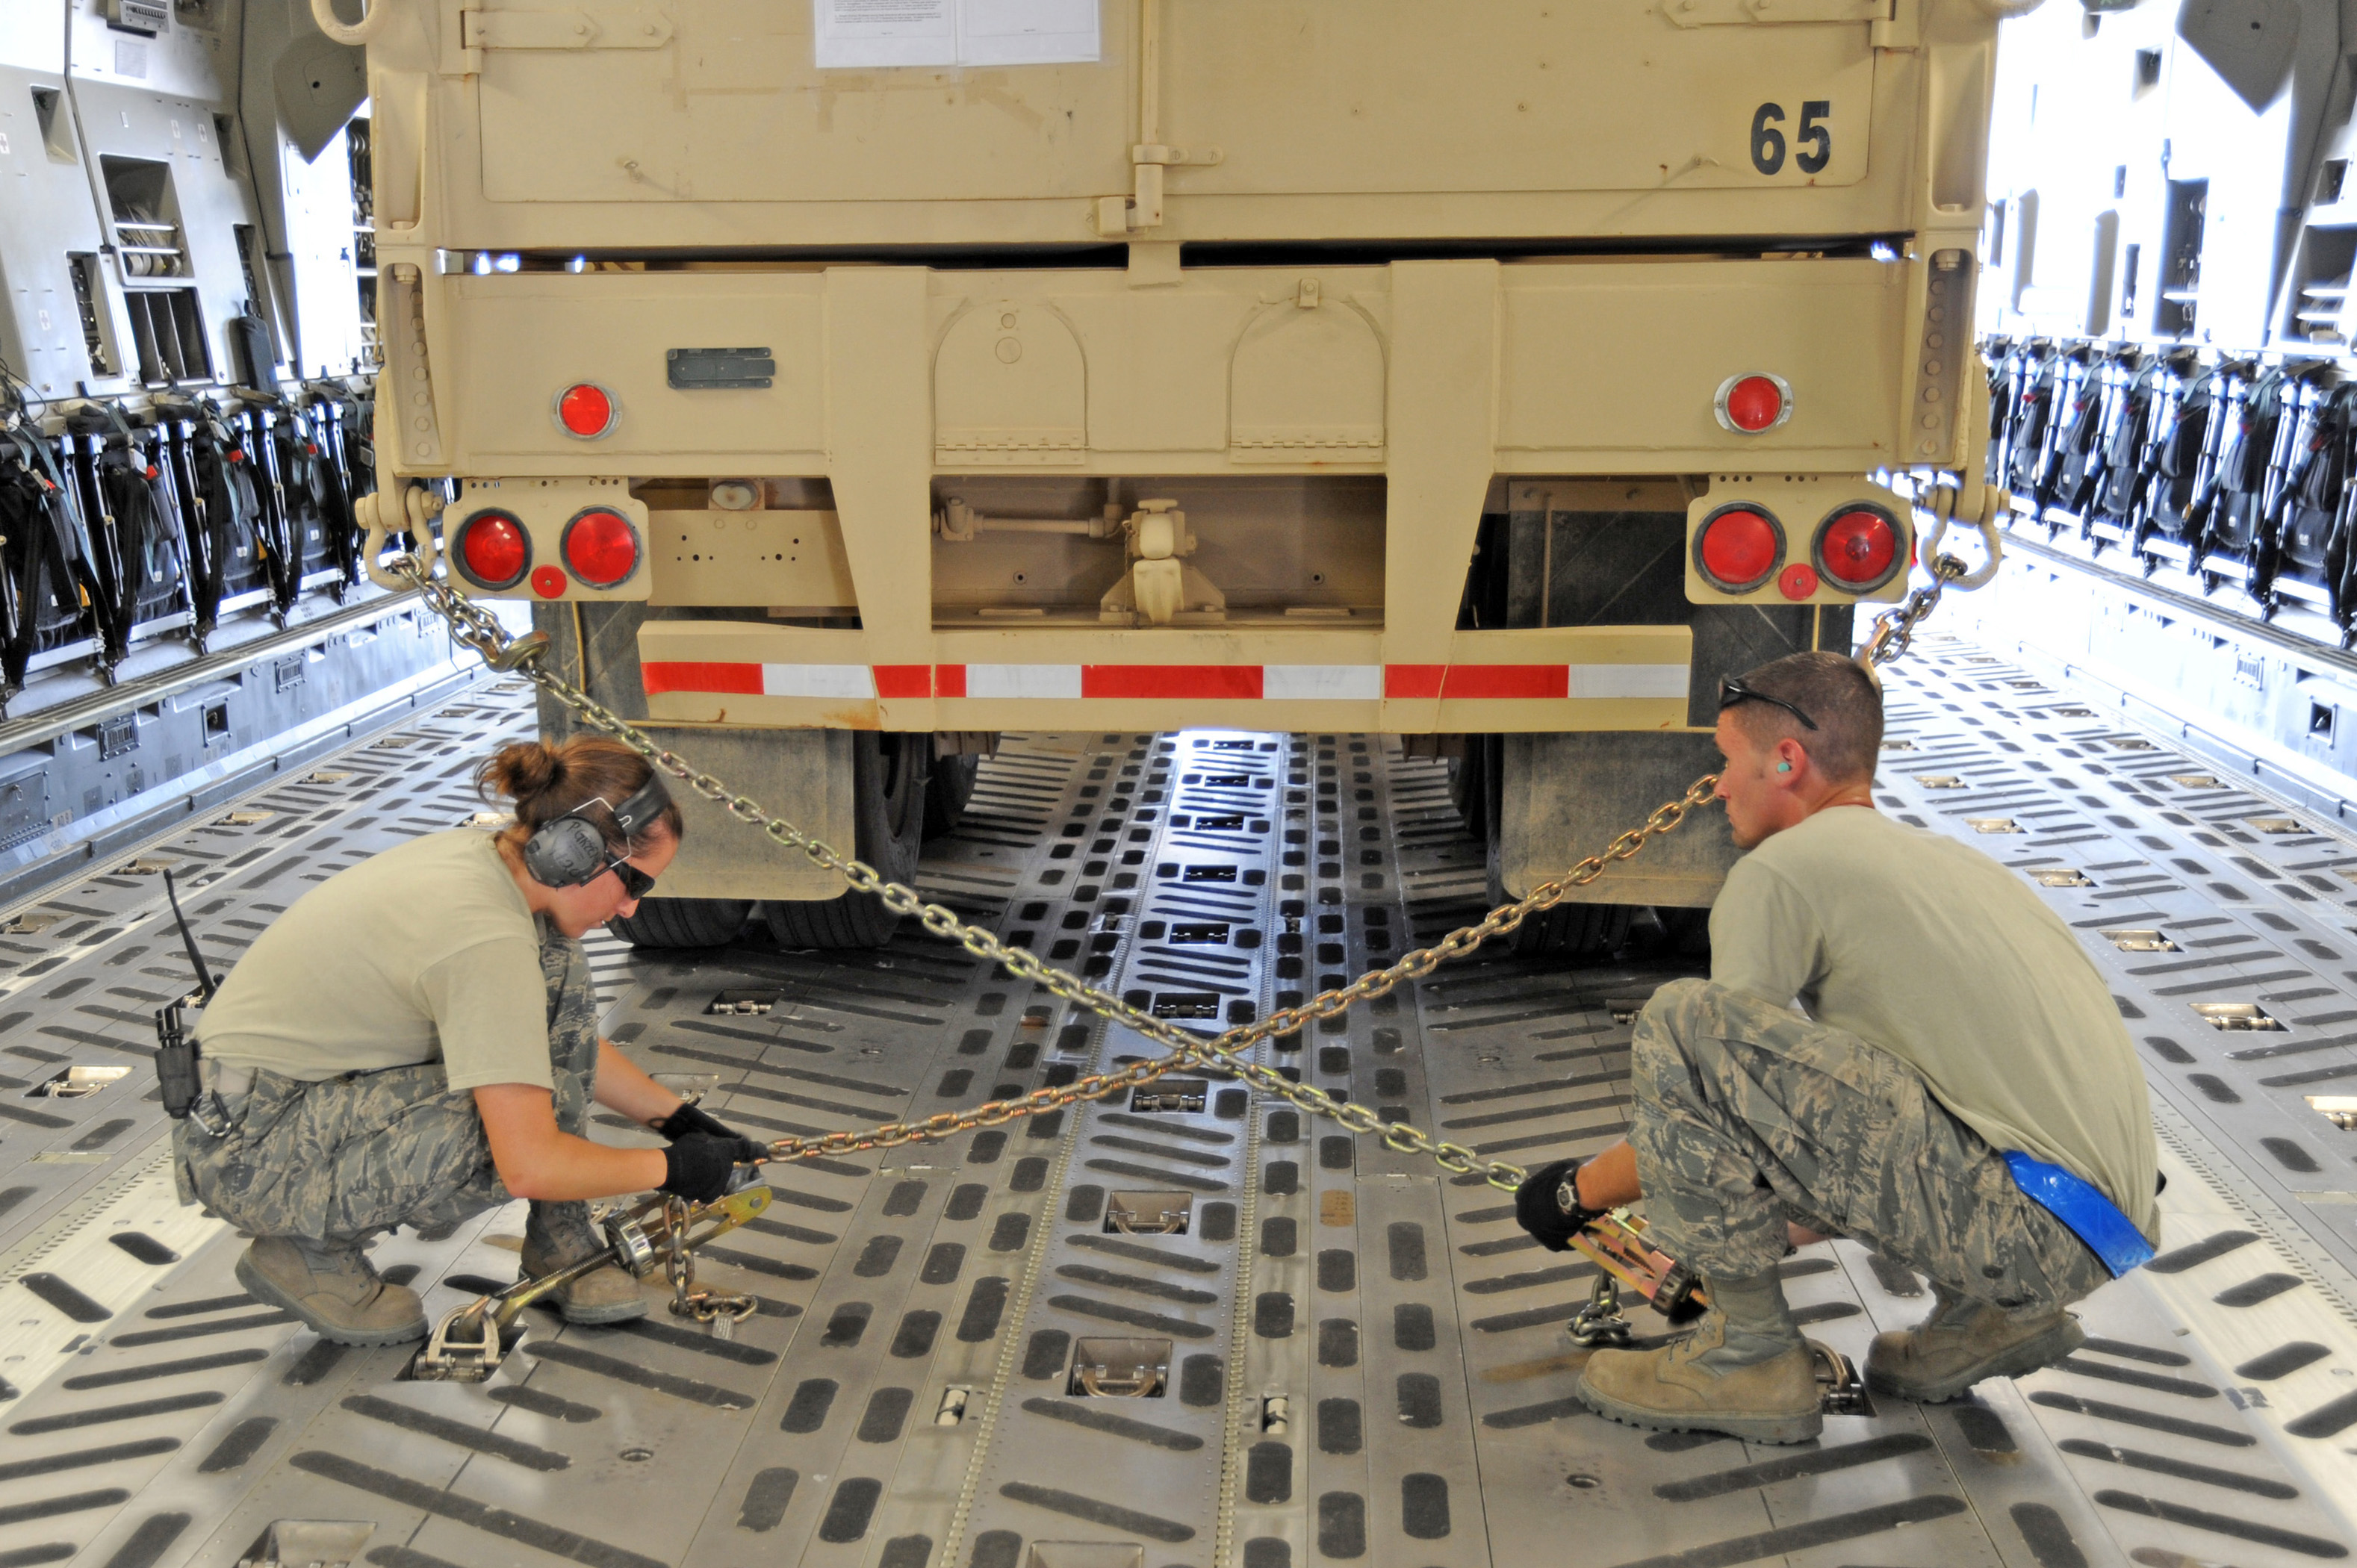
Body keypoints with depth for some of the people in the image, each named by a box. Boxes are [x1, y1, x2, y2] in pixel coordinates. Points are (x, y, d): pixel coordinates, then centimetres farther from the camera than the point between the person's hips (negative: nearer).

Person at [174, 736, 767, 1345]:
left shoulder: (480, 855, -3)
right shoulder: (488, 939, -31)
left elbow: (570, 1039, 12)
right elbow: (529, 1166, -31)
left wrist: (679, 1116, 6)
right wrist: (670, 1168, -16)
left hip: (325, 1078, 9)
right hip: (247, 1151, -9)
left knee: (558, 973, -4)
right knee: (537, 1117, -27)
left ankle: (560, 1243, 3)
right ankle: (309, 1250, -3)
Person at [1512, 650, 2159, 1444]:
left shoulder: (1783, 867, -6)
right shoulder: (1940, 855, 22)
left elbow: (1697, 1099, -3)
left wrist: (1577, 1190, 14)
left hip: (2030, 1226, -10)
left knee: (1678, 1023, -14)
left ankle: (1752, 1357, -1)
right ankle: (1990, 1314, 18)